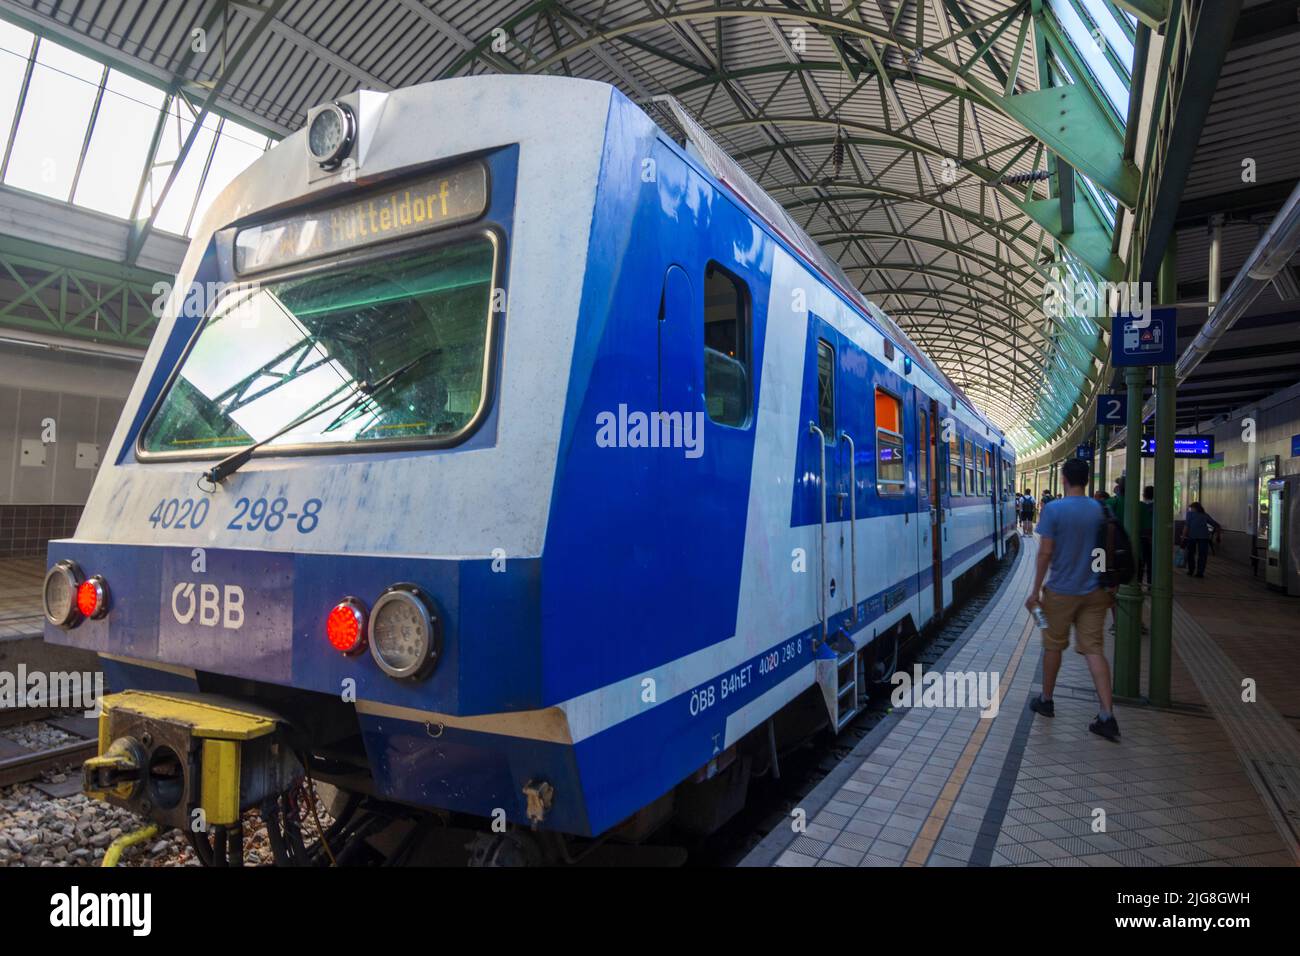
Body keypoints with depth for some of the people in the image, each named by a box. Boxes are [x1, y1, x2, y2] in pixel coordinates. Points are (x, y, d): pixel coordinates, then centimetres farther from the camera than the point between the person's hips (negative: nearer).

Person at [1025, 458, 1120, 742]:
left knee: (1053, 647, 12)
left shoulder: (1053, 510, -13)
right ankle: (1107, 716, -1)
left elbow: (1045, 553, -14)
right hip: (1094, 592, 4)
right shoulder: (1100, 510, 1)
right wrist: (1110, 588, 20)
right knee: (1094, 650, 5)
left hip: (1061, 591, -4)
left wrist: (1036, 590, -7)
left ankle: (1046, 701, 27)